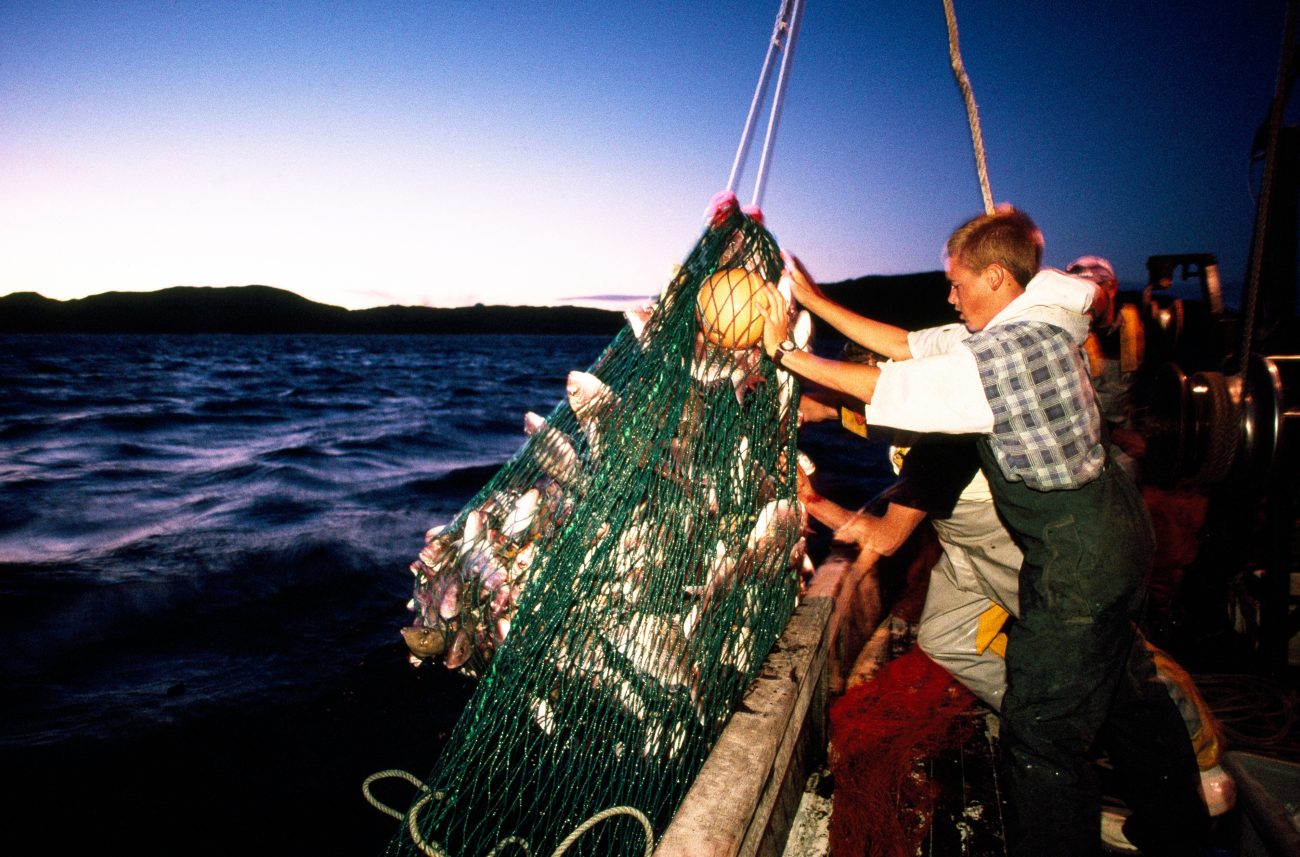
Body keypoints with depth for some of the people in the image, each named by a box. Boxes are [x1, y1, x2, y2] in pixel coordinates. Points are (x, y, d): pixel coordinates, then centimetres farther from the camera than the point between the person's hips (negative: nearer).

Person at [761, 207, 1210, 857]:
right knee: (1127, 689, 27)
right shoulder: (1031, 325, 4)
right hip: (1110, 531, 11)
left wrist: (784, 353, -8)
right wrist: (814, 300, 6)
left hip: (1076, 558, -11)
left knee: (1042, 732, 1)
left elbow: (878, 387, -19)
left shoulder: (1001, 355, -25)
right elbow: (905, 345, 6)